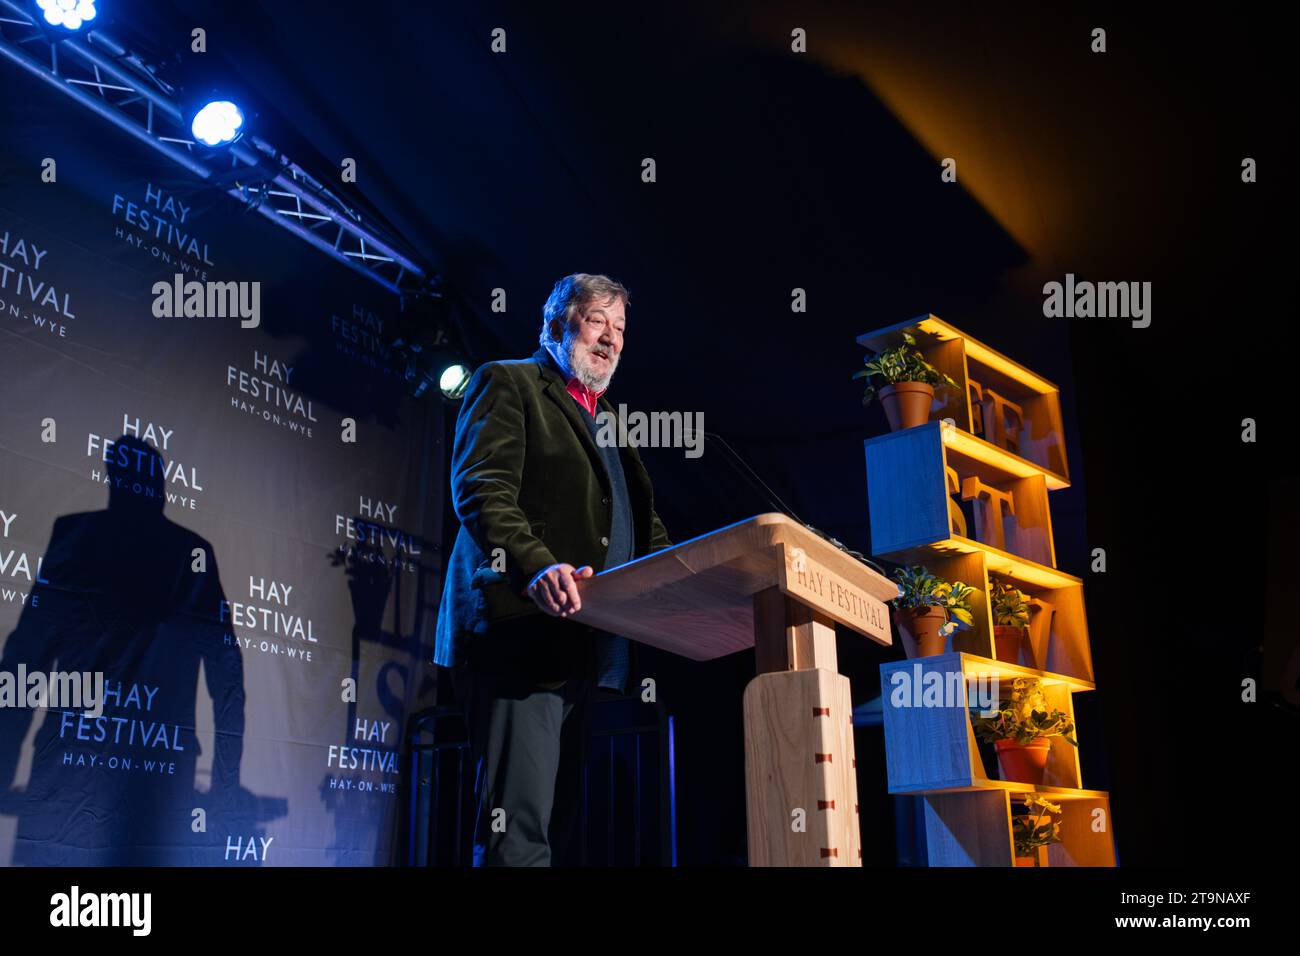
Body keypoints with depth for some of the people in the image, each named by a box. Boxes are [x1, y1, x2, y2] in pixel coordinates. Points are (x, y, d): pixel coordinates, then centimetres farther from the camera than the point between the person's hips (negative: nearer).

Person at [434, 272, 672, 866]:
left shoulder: (606, 419, 26)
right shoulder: (507, 383, 3)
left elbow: (642, 530, 24)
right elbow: (480, 489, -12)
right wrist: (537, 566, -30)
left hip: (586, 650, 8)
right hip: (522, 633, -8)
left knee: (555, 827, 9)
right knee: (518, 831, -12)